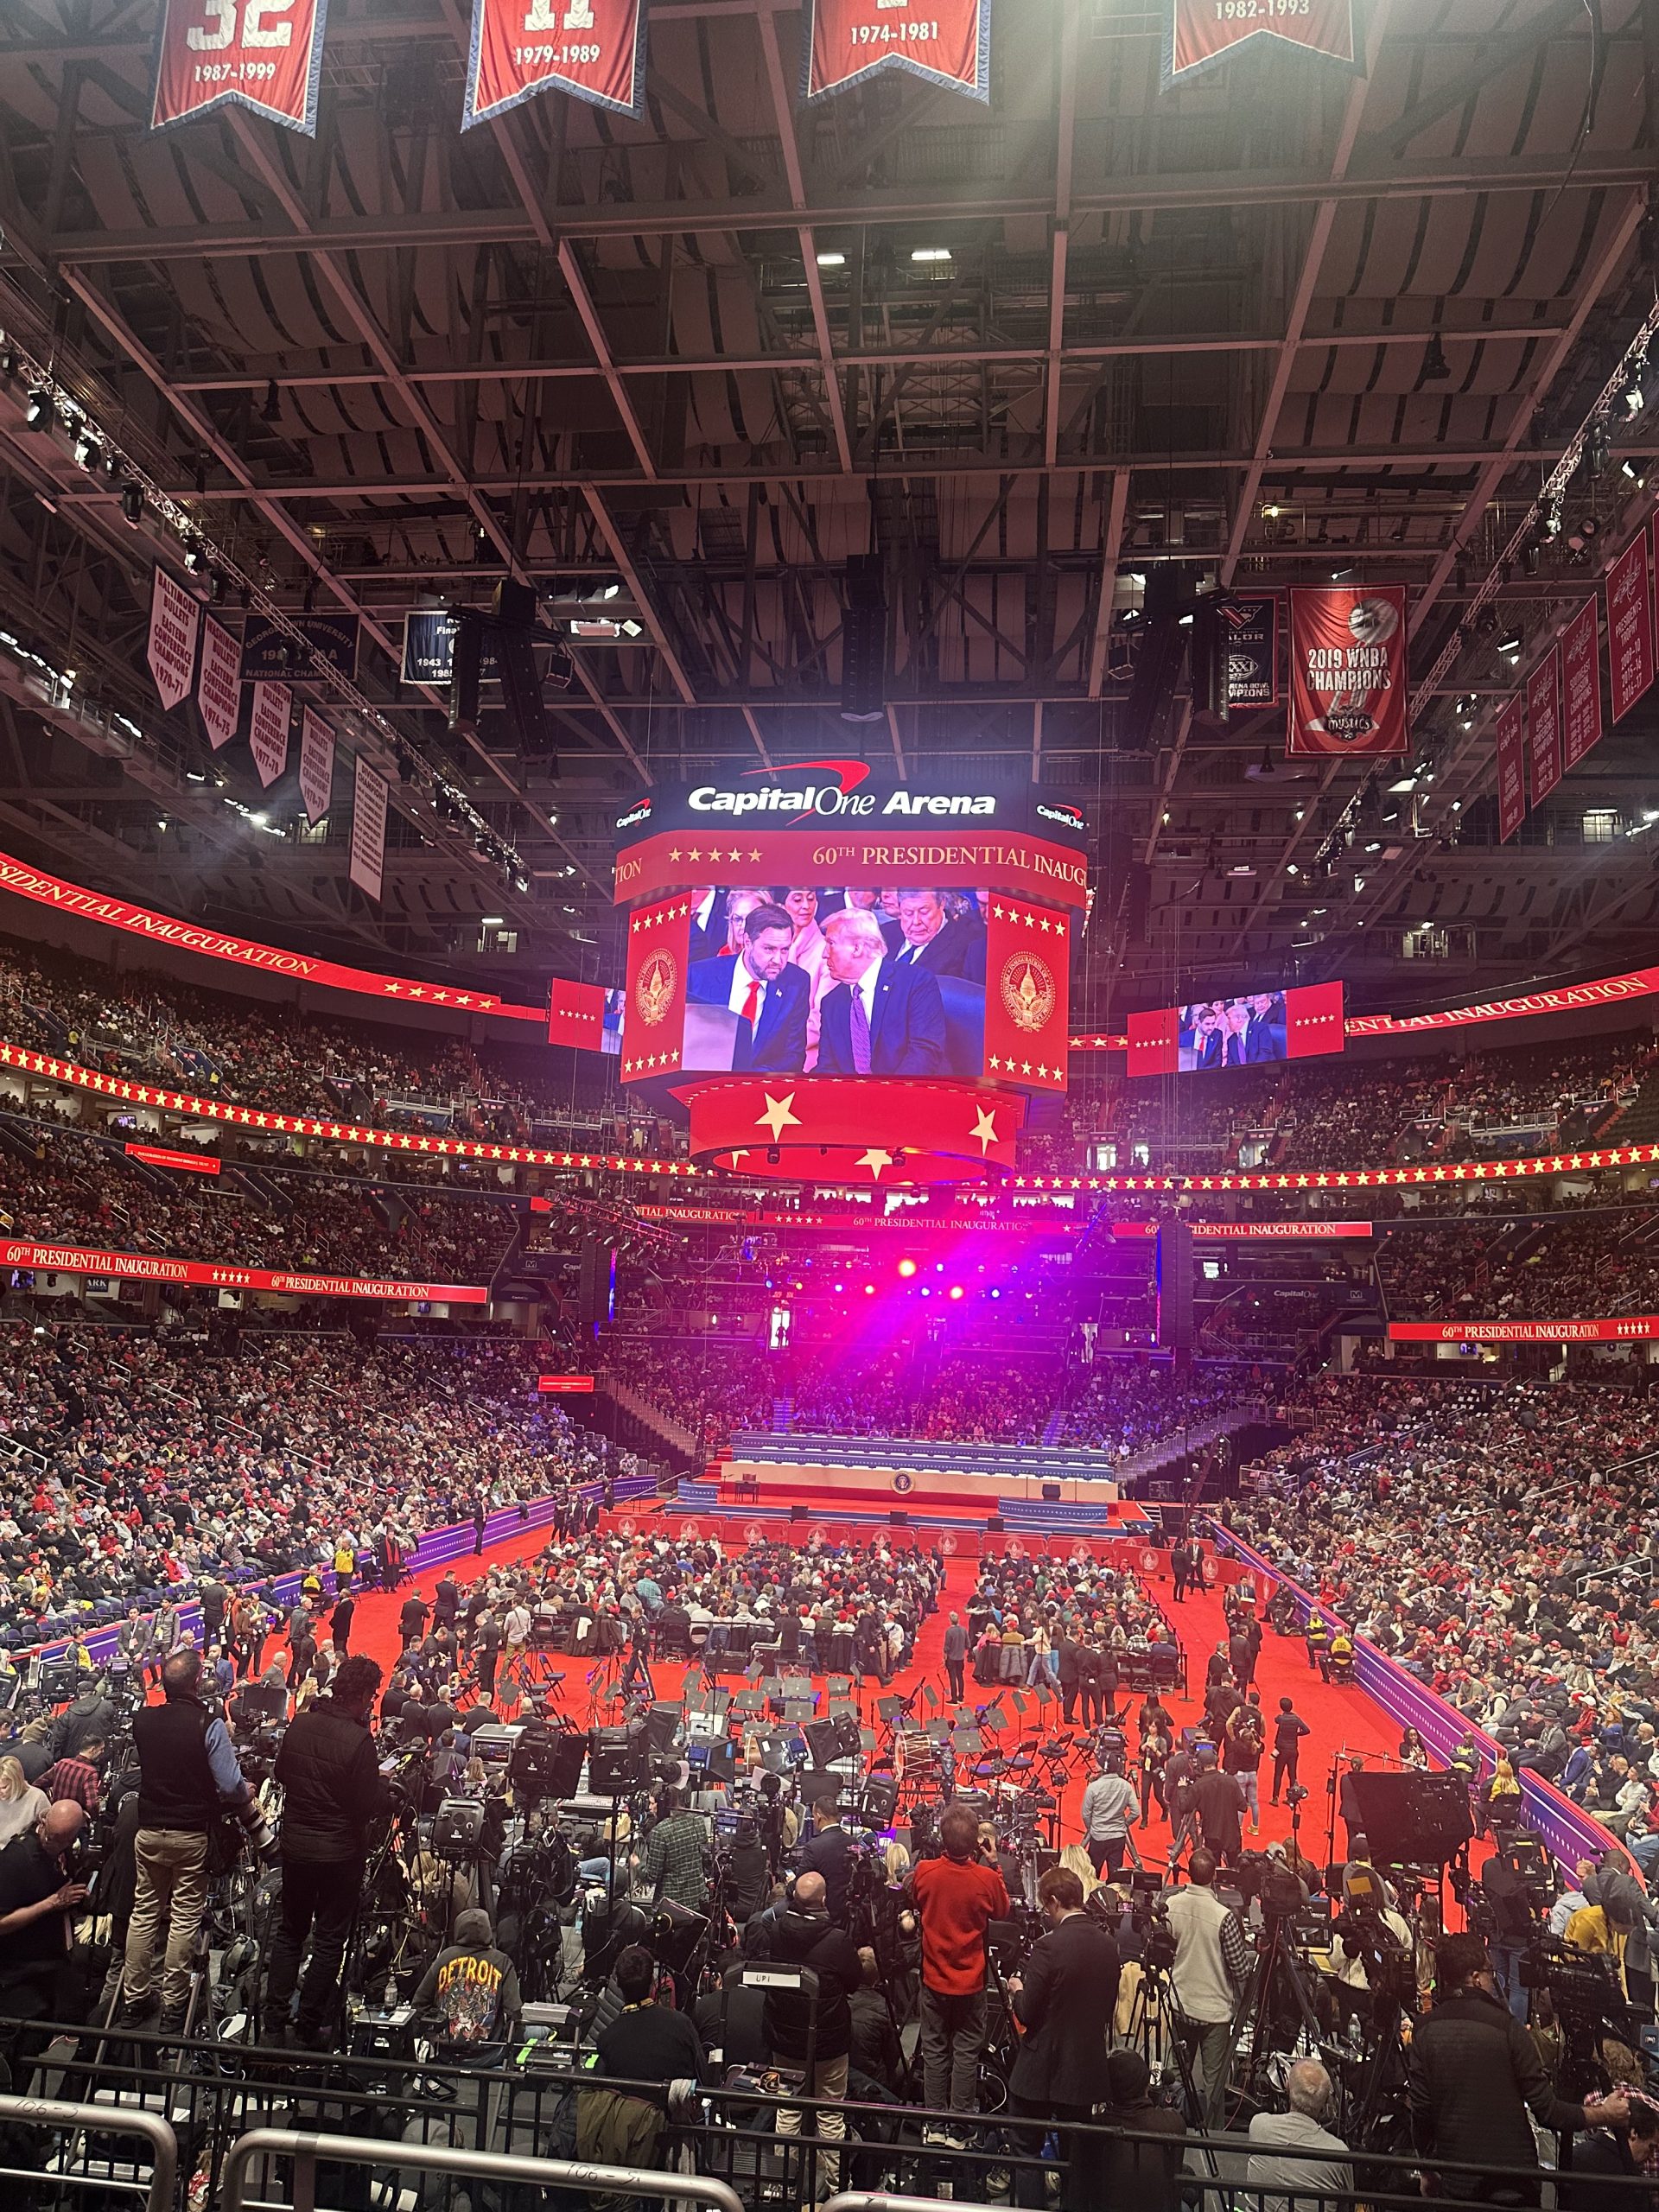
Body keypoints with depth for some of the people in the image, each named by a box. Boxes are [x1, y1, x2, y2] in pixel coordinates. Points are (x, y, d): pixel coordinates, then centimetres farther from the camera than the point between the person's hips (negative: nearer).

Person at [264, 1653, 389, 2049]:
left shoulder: (300, 1723, -6)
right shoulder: (358, 1741, -25)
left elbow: (281, 1773, 10)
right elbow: (368, 1805, -21)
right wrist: (389, 1789, -2)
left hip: (295, 1843, 5)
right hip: (340, 1852, -5)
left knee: (290, 1931, 20)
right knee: (330, 1939, 9)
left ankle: (274, 2017, 25)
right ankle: (308, 2027, 16)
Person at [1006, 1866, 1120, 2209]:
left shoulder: (1049, 1946, -22)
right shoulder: (1107, 1944, -1)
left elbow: (1027, 2014, -17)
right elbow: (1108, 2008, 10)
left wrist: (1017, 1989, 2)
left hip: (1043, 2069, -6)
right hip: (1086, 2068, 6)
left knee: (1029, 2151, 9)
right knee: (1075, 2153, 17)